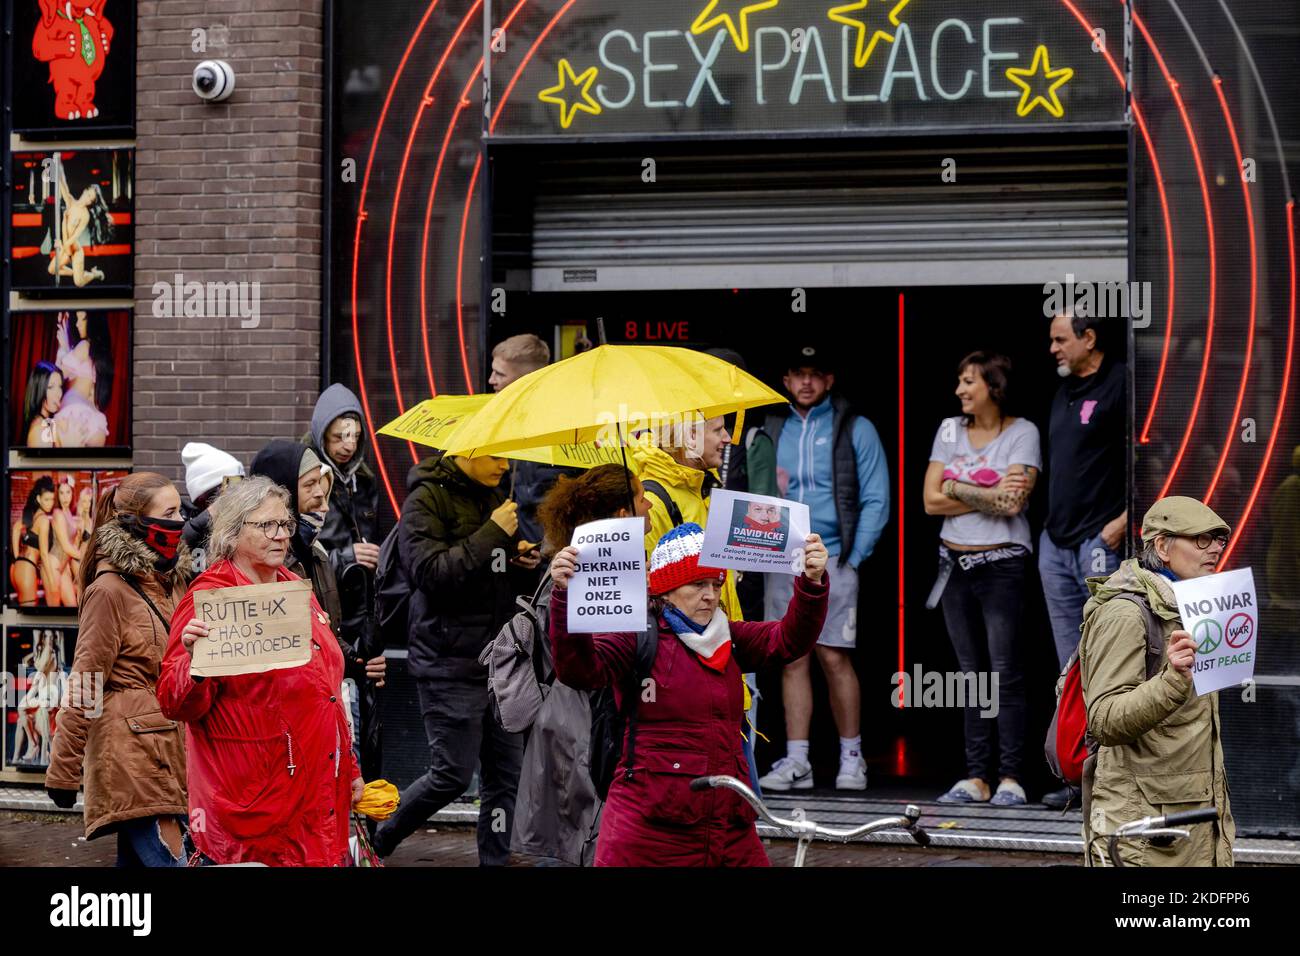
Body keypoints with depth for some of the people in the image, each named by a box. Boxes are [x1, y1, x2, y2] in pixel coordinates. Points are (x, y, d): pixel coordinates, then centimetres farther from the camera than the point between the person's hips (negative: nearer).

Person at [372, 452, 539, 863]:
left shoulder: (494, 496, 16)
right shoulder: (426, 500, -9)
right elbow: (430, 571, -22)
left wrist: (521, 560, 5)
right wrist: (492, 534, -20)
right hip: (451, 663, -7)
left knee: (506, 773, 6)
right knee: (453, 774, -5)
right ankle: (376, 841, 14)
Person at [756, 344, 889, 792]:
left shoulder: (854, 429, 4)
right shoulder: (771, 430, 13)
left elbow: (876, 499, 1)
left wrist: (853, 557, -6)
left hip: (832, 559, -3)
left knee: (835, 658, -6)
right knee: (792, 660, 1)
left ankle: (851, 757, 4)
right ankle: (796, 760, 2)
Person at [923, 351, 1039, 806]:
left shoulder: (1022, 432, -3)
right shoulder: (950, 430, 10)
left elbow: (1013, 501, -16)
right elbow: (931, 501, 1)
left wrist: (957, 488, -7)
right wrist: (989, 495, -7)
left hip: (1002, 563, -5)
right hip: (955, 563, 5)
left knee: (1006, 672, -6)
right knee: (971, 673, 7)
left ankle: (1010, 778, -3)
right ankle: (976, 777, 9)